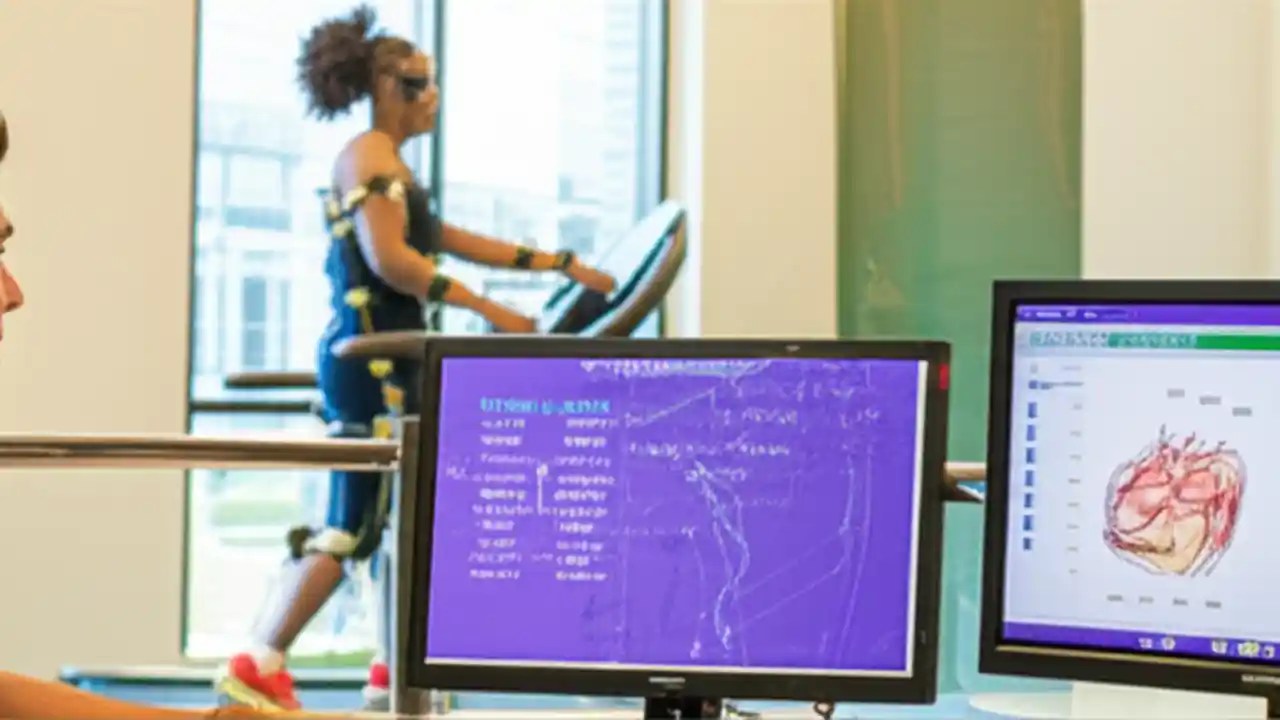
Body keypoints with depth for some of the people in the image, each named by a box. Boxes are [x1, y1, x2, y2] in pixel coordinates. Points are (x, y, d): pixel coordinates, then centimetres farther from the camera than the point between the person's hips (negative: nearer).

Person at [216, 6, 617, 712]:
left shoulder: (385, 163, 22)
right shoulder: (370, 154, -8)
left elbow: (454, 241, 25)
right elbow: (389, 259, -21)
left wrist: (565, 266, 23)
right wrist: (489, 310, -19)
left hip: (385, 364, 10)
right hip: (370, 363, -10)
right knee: (354, 524, -9)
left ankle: (396, 672, 15)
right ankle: (257, 668, -9)